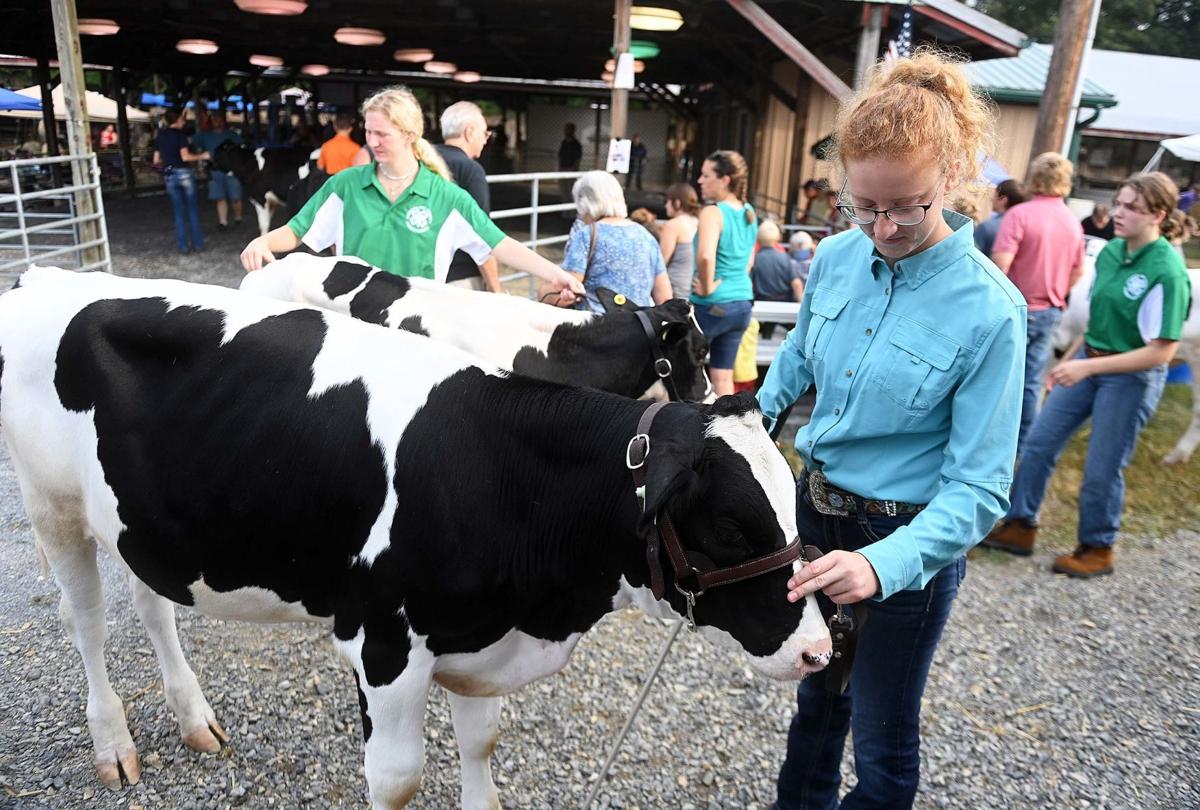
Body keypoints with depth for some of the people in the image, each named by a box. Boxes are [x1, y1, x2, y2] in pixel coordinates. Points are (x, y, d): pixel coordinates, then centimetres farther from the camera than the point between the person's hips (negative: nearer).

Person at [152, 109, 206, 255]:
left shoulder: (160, 137, 10)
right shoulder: (180, 134, -7)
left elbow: (156, 161, 11)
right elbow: (185, 156, -17)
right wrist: (201, 156, -5)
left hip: (169, 176, 5)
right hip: (184, 173, -5)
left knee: (178, 211, 8)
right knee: (193, 209, 4)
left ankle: (183, 245, 6)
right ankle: (198, 243, 4)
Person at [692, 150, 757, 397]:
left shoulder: (713, 212, -16)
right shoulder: (749, 212, 8)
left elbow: (705, 256, -33)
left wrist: (707, 287, -18)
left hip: (711, 305, -7)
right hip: (743, 302, 7)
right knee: (723, 376, 12)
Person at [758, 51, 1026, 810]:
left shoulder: (989, 310, -22)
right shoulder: (836, 257, -8)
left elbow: (978, 487, -22)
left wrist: (884, 565, -37)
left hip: (909, 542, -5)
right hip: (815, 510, 5)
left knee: (883, 739, 16)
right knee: (819, 690, 29)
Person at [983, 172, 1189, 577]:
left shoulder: (1167, 271, -20)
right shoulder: (1110, 252, 0)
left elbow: (1161, 351, -20)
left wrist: (1087, 366, -23)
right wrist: (1067, 360, 14)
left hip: (1132, 377, -7)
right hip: (1087, 364, 7)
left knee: (1102, 468, 5)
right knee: (1039, 442, 8)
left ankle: (1097, 550, 27)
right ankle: (1020, 527, 22)